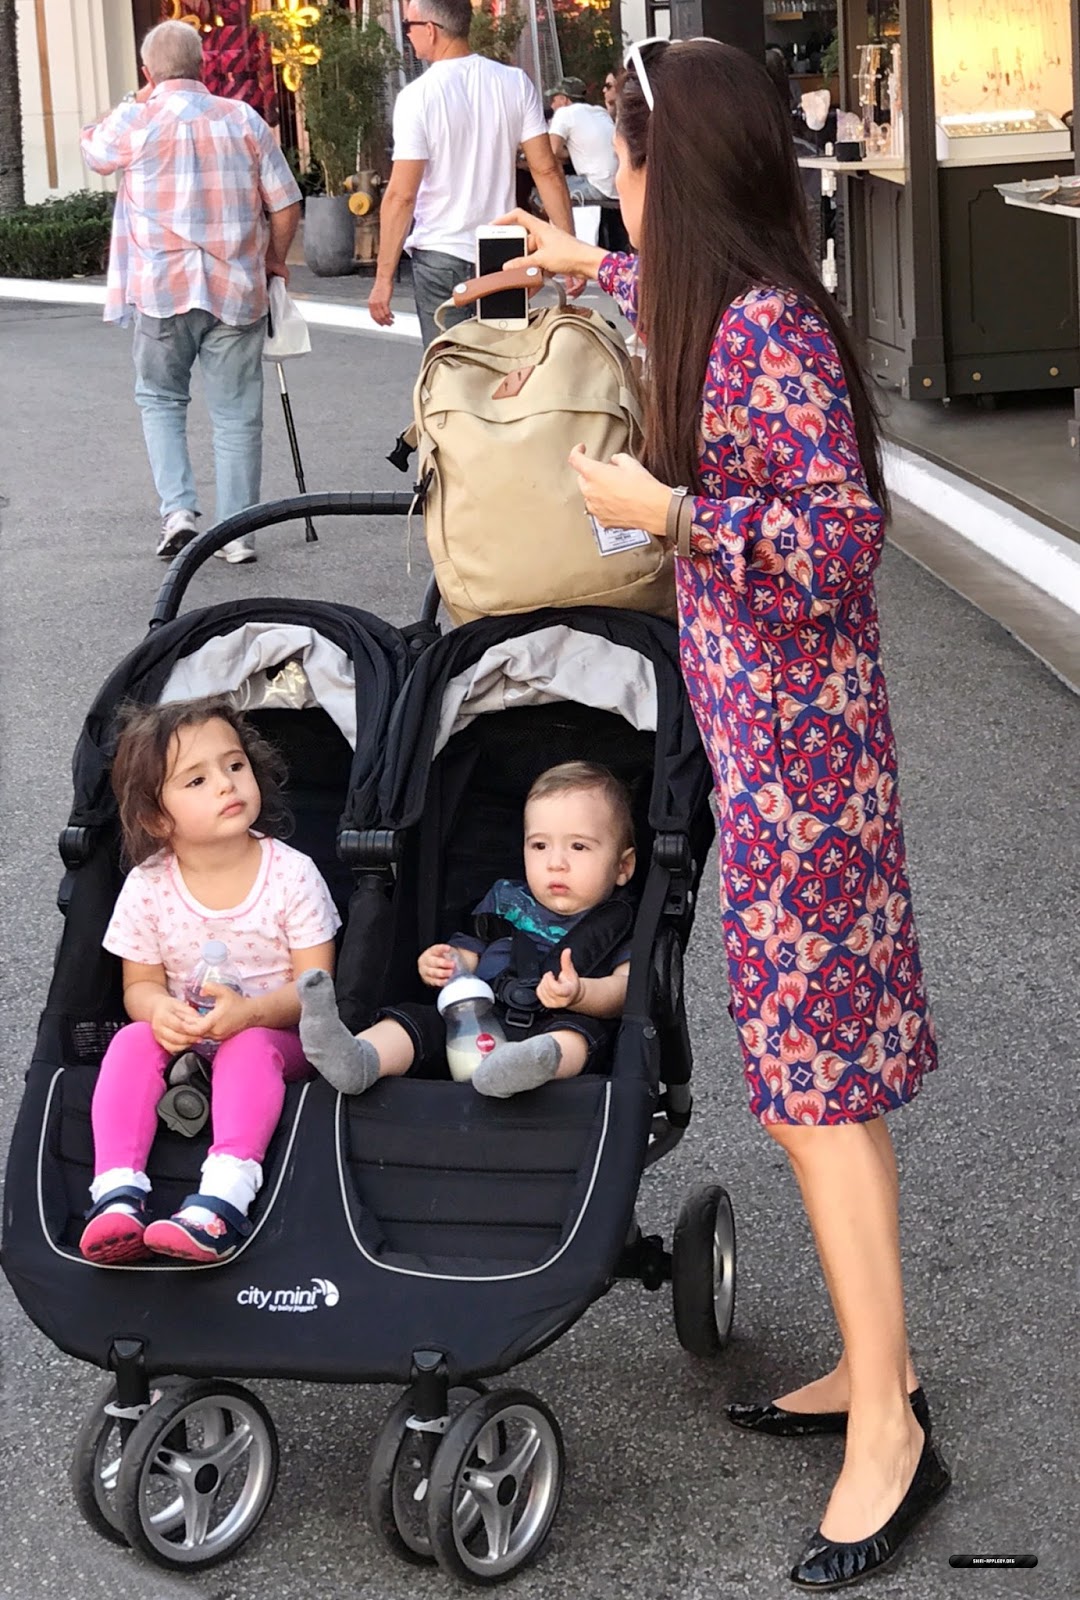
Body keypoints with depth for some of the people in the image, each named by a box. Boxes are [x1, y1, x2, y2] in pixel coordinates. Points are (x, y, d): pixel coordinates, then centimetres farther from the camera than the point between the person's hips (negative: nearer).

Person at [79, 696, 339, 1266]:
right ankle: (117, 1193, -36)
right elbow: (140, 984, 4)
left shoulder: (291, 873, -10)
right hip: (182, 1035, 3)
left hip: (273, 1033, -3)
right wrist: (161, 1011, -23)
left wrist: (248, 1012, -30)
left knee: (249, 1048, -35)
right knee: (132, 1041, -26)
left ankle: (223, 1198, -51)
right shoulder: (147, 886, -4)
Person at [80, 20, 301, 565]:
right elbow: (285, 203, 5)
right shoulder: (243, 120, 4)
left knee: (161, 401, 14)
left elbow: (93, 149, 19)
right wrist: (275, 260, 19)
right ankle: (237, 531, 8)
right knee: (237, 413, 7)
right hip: (237, 289, 1)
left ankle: (177, 510, -2)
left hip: (164, 289, -1)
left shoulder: (136, 120, -3)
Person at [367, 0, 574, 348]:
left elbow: (402, 195, -13)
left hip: (442, 257, -4)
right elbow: (547, 170, 0)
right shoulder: (515, 83, 0)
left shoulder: (417, 97, -12)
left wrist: (384, 277, -9)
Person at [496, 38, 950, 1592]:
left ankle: (889, 1433, 2)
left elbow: (845, 532, -25)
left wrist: (663, 507, -20)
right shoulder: (734, 302, 9)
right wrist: (592, 266, 49)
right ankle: (876, 1363, 23)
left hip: (792, 744, -9)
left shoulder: (766, 328, -19)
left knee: (816, 1075, -5)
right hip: (762, 730, 9)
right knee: (808, 1065, 13)